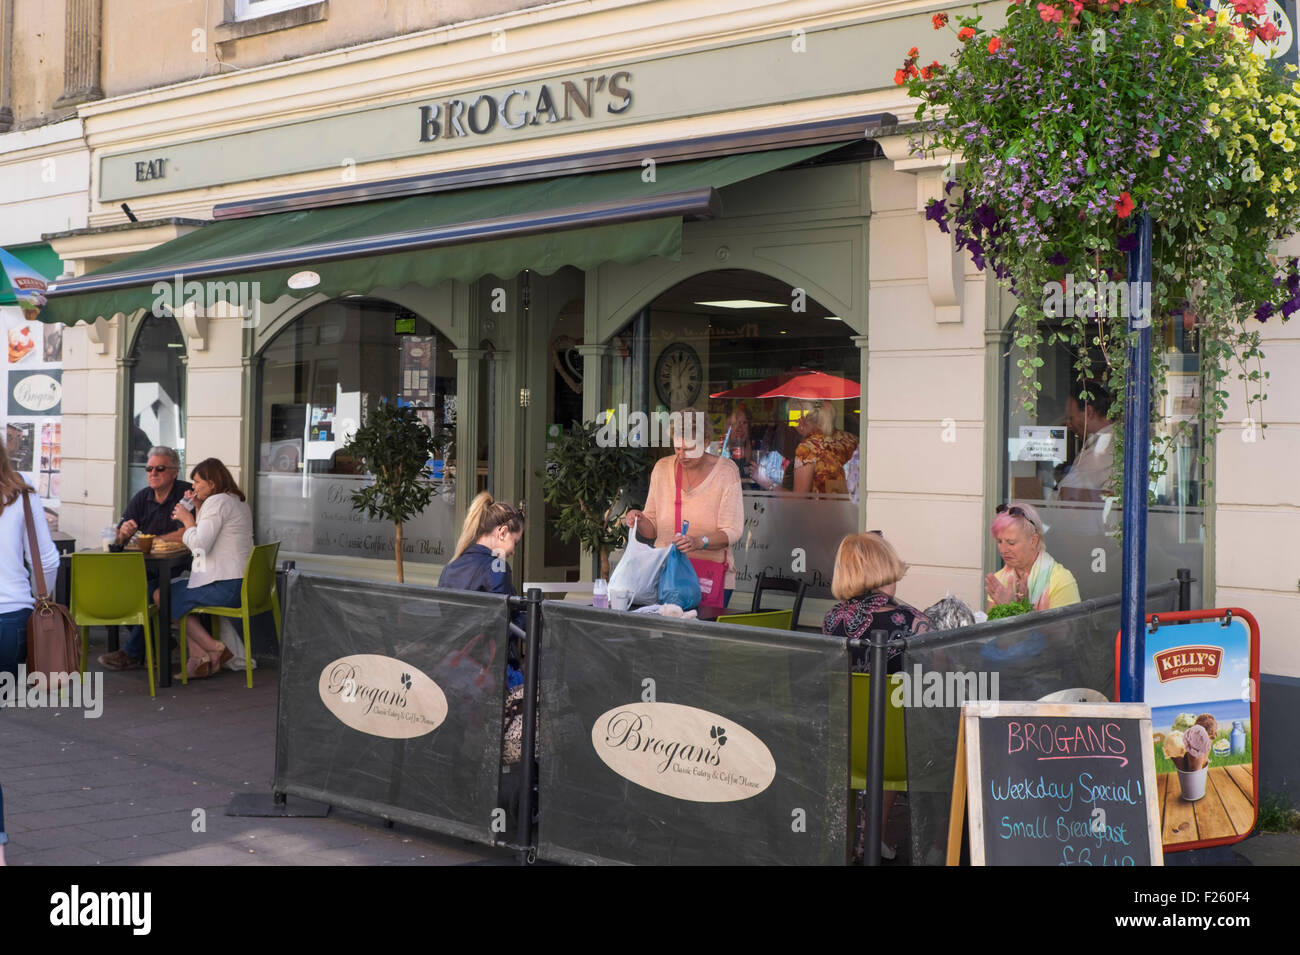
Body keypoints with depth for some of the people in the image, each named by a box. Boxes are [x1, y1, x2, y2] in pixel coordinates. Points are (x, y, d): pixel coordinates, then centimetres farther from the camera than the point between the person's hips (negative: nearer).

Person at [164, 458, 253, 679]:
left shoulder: (217, 502, -14)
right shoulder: (239, 502, 18)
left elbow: (200, 545, -21)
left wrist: (187, 519, -6)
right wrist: (198, 509, 16)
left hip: (224, 587, -10)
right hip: (241, 584, 10)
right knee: (178, 591, 25)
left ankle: (212, 647, 0)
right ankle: (199, 657, 10)